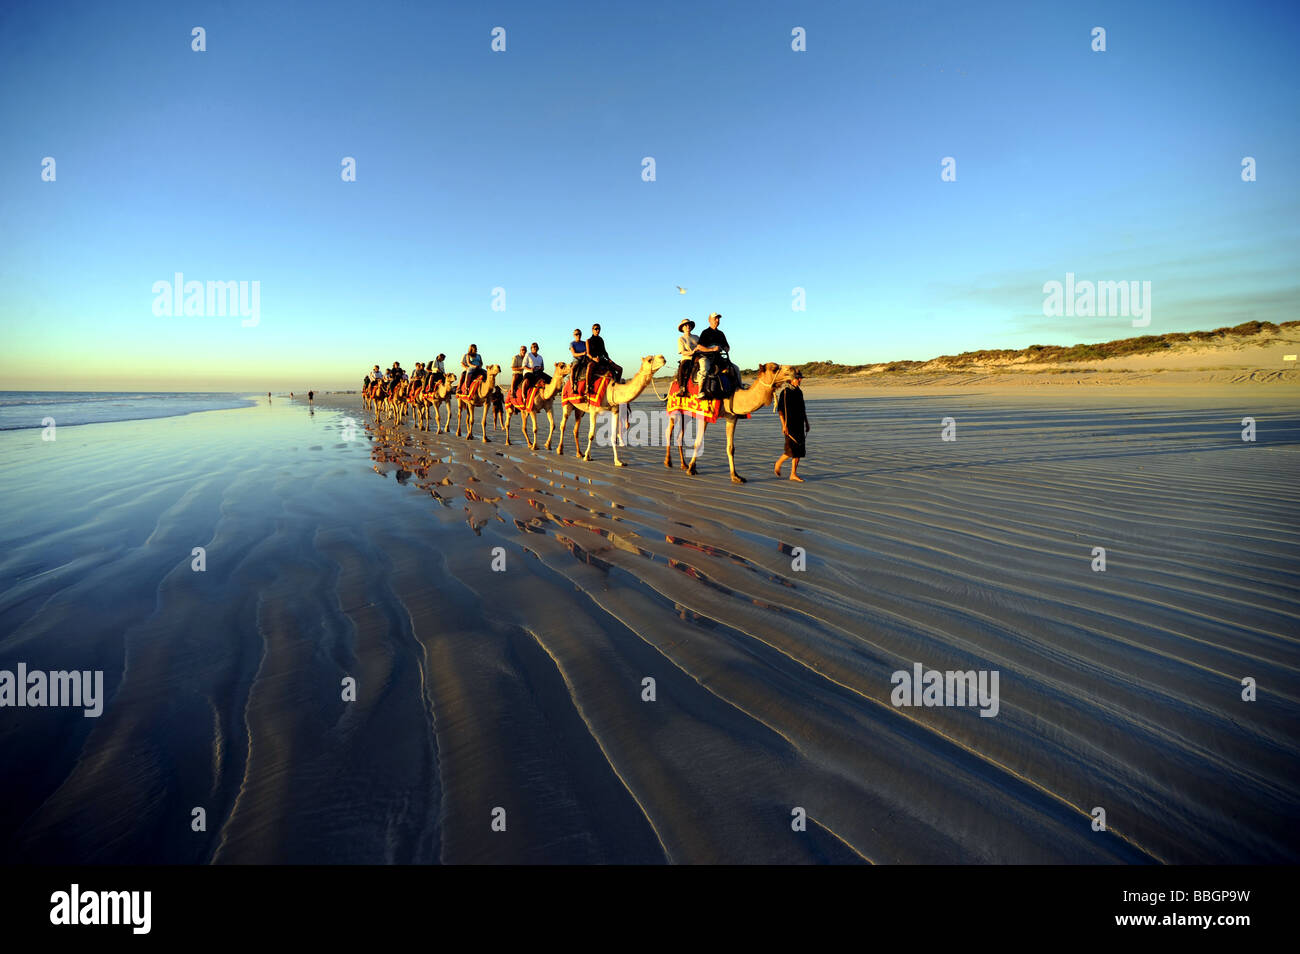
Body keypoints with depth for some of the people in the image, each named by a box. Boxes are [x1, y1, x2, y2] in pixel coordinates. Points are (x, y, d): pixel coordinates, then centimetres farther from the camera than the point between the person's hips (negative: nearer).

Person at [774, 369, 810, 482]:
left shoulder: (799, 392, 13)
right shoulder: (785, 392, -9)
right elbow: (780, 410, -13)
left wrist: (807, 423, 18)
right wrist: (784, 425, -18)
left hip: (799, 425, 7)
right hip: (790, 425, -7)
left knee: (799, 450, 5)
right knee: (792, 450, -11)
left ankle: (793, 474, 11)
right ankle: (778, 463, 15)